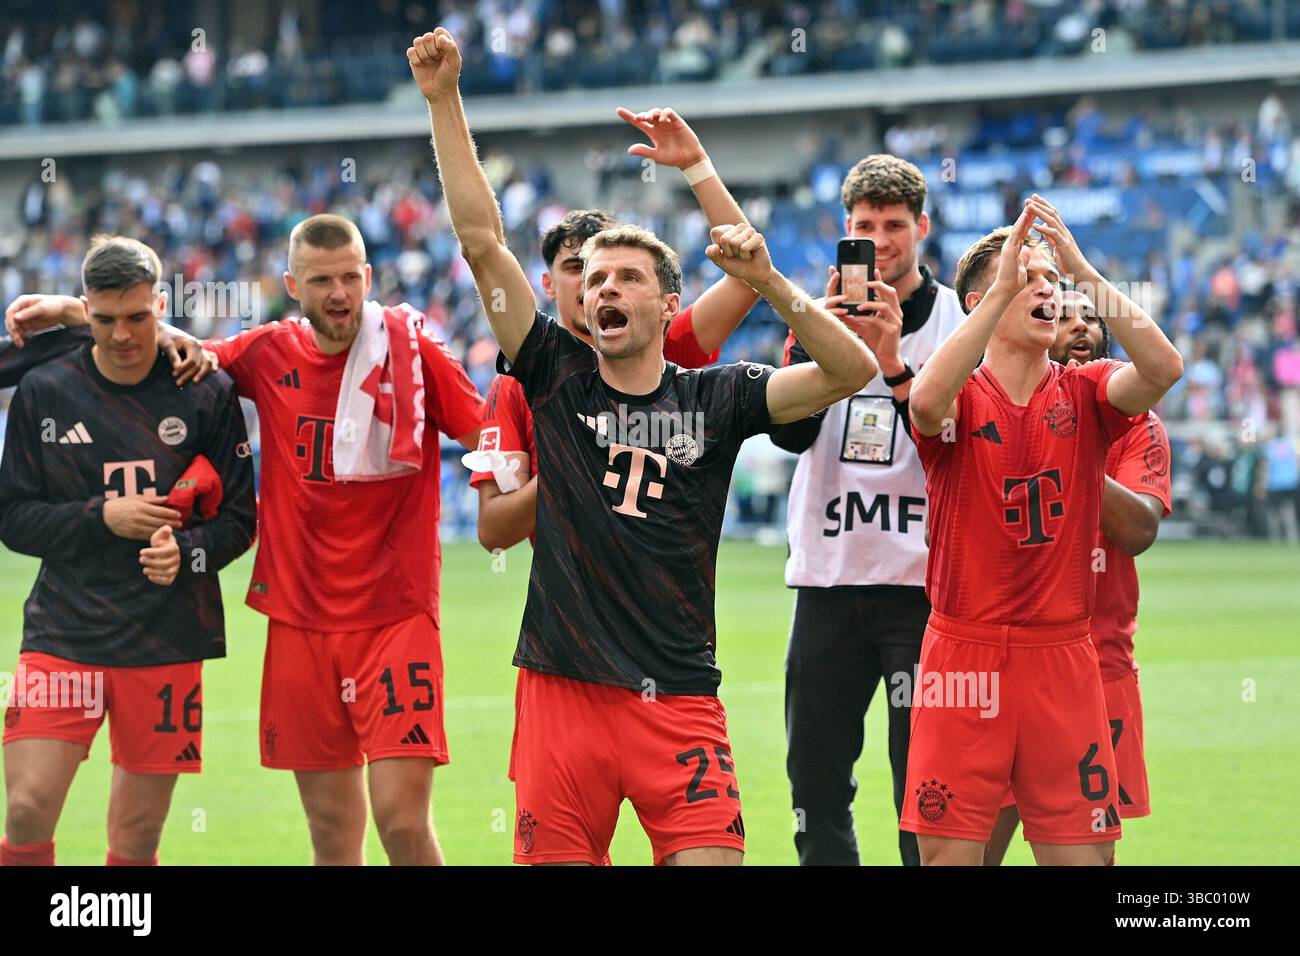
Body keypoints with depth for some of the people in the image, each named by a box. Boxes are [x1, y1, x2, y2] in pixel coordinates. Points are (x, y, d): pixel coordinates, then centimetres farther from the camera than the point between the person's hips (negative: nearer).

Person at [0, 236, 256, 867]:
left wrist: (187, 553, -15)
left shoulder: (207, 393, 1)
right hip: (62, 631, 0)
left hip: (167, 642, 0)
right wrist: (103, 518, -12)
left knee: (137, 838, 3)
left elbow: (239, 517, 5)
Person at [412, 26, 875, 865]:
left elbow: (852, 371, -5)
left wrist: (768, 284, -16)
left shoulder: (713, 400, 5)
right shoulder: (558, 378, 7)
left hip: (678, 699, -1)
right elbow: (482, 241, 2)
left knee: (711, 860, -12)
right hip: (561, 692, 1)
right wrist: (444, 101, -3)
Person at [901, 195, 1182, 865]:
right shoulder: (960, 397, 1)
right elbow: (926, 400, -25)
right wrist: (1003, 289, -23)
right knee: (948, 852, -2)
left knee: (1082, 852, 2)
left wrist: (1083, 269, -16)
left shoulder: (1084, 394, 7)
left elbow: (1163, 368, -14)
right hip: (963, 653, -2)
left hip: (1064, 657, 2)